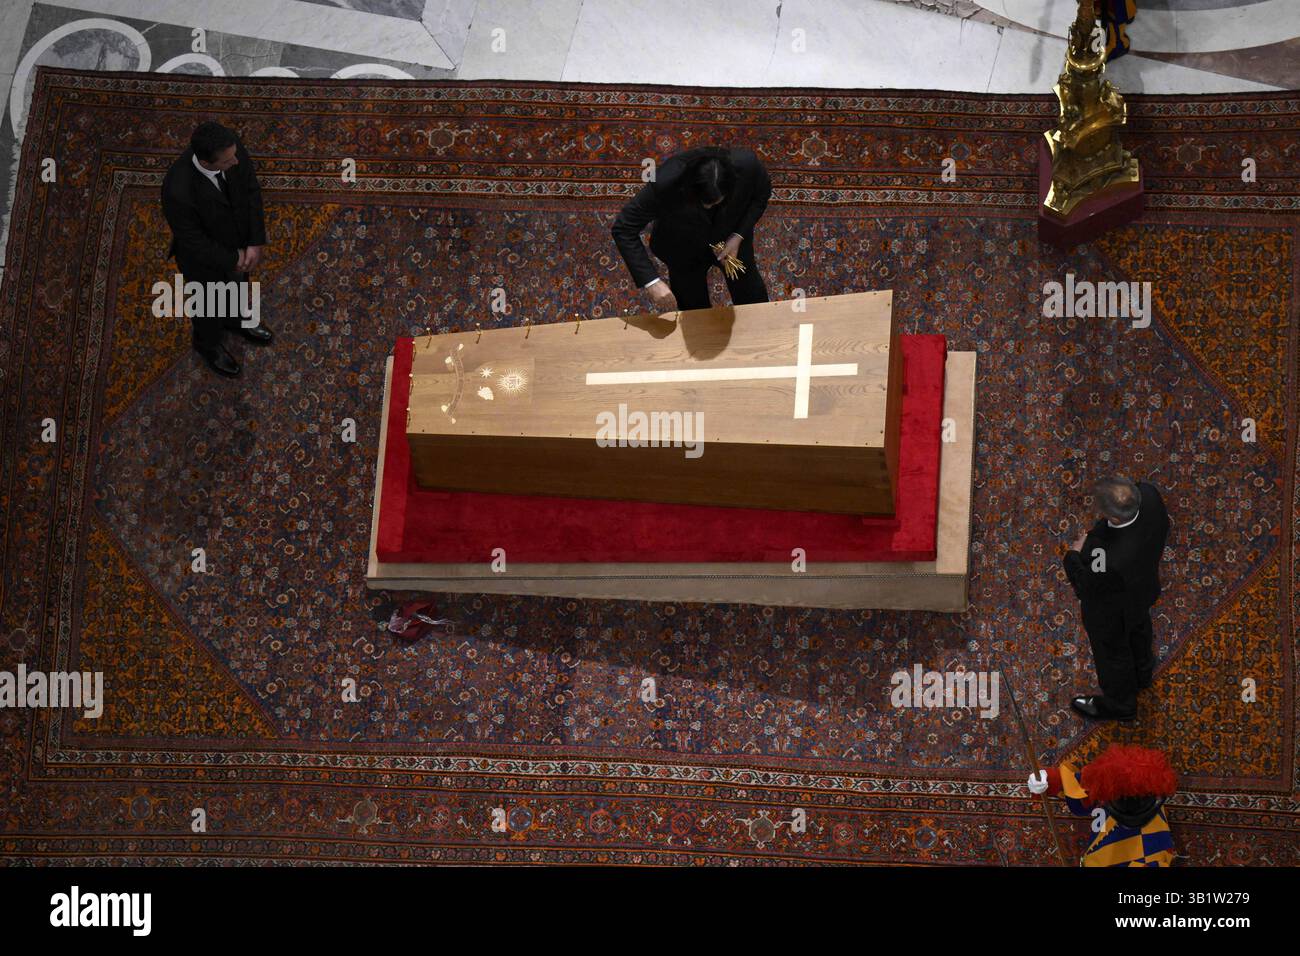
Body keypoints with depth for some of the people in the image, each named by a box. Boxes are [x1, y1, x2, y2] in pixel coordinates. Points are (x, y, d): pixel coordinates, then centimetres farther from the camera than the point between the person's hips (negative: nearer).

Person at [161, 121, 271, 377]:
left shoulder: (232, 146, -30)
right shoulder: (178, 192, -45)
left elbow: (251, 189, -14)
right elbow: (193, 242, -29)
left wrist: (256, 243, -15)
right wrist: (233, 259, -16)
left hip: (240, 239, 4)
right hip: (205, 257, -4)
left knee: (237, 284, 35)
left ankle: (234, 318, 67)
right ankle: (208, 343, 59)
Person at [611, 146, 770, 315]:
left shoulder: (748, 165, -37)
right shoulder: (666, 182, -43)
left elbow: (762, 194, -11)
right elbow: (623, 230, -34)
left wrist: (738, 236, -23)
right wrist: (652, 282, -41)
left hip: (731, 241, 2)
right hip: (684, 250, -2)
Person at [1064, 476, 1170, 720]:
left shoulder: (1113, 559, -51)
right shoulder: (1148, 493, -34)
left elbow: (1087, 587, -29)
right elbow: (1163, 525, -8)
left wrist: (1074, 555, -13)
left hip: (1112, 612, -6)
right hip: (1143, 586, 6)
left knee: (1112, 653, 26)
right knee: (1138, 630, 37)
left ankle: (1120, 705, 56)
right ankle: (1141, 674, 69)